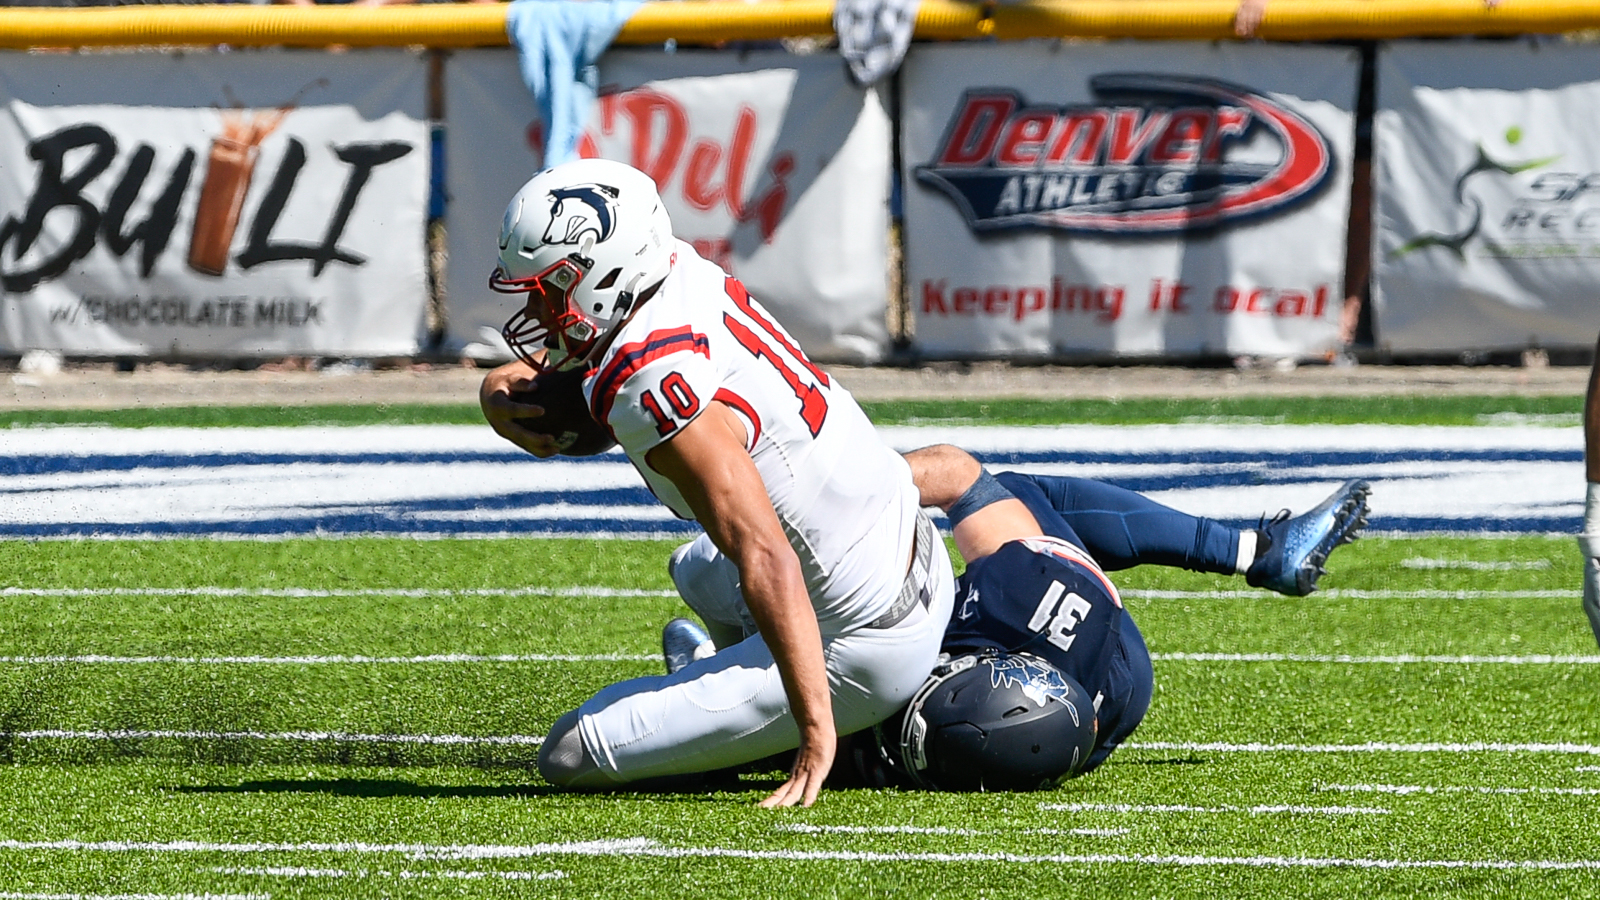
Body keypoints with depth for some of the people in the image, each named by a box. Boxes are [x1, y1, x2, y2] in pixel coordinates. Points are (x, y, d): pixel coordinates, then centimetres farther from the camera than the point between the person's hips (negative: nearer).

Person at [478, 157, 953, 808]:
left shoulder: (653, 384, -27)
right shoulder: (687, 278, 0)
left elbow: (766, 559, -31)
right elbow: (550, 359, 20)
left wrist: (816, 733, -31)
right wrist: (500, 390, -3)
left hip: (862, 647, -9)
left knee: (571, 756, -6)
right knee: (700, 572, 41)